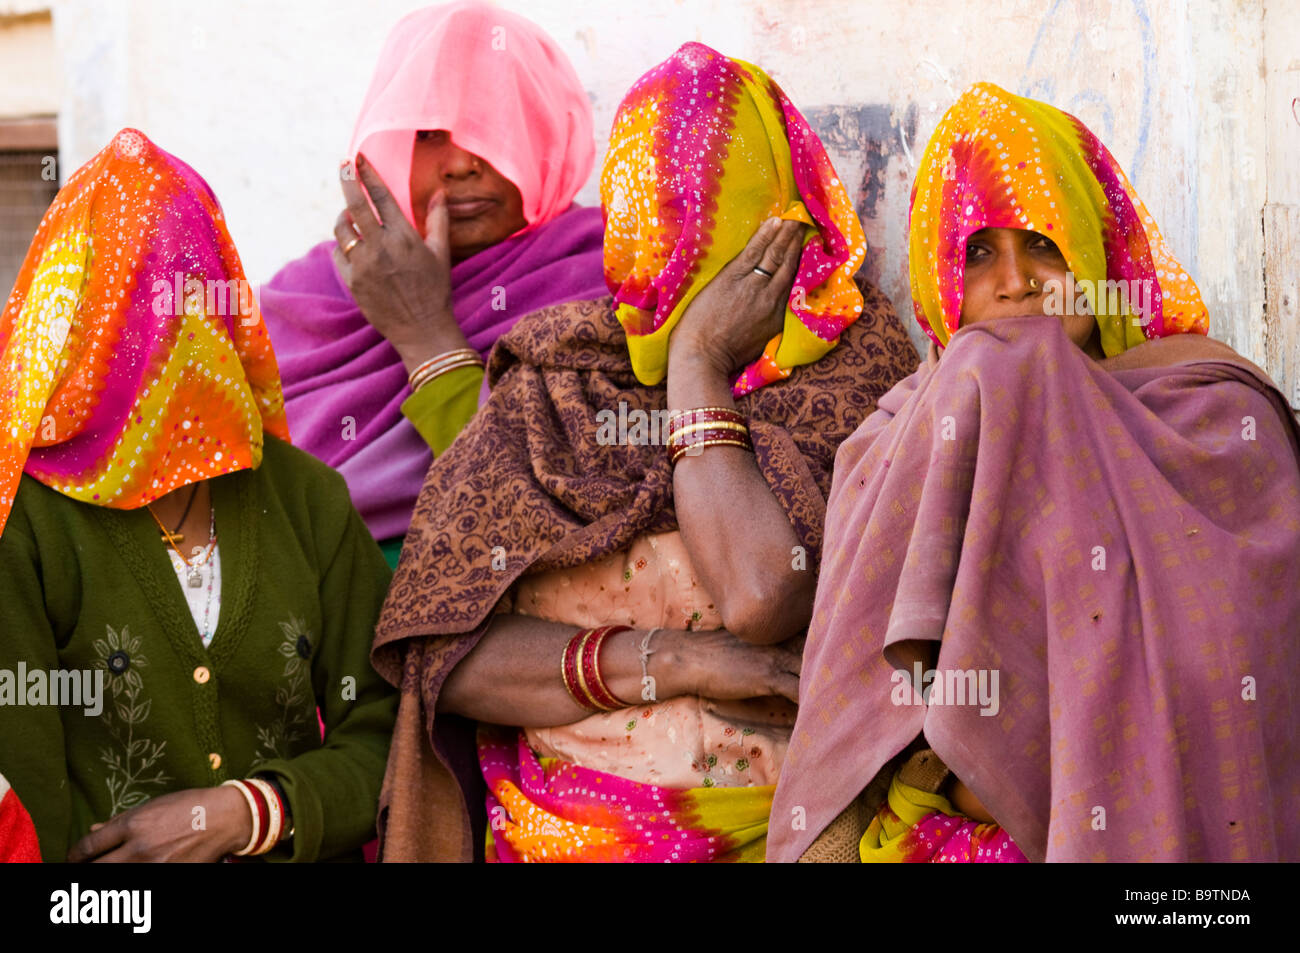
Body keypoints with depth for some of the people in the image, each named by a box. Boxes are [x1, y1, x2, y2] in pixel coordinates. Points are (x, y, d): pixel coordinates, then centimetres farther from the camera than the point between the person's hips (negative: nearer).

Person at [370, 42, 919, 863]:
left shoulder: (858, 366, 1)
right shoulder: (555, 381, 7)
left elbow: (764, 596, -17)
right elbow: (441, 649, -1)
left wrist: (699, 366, -7)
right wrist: (678, 662, -12)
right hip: (549, 825, 2)